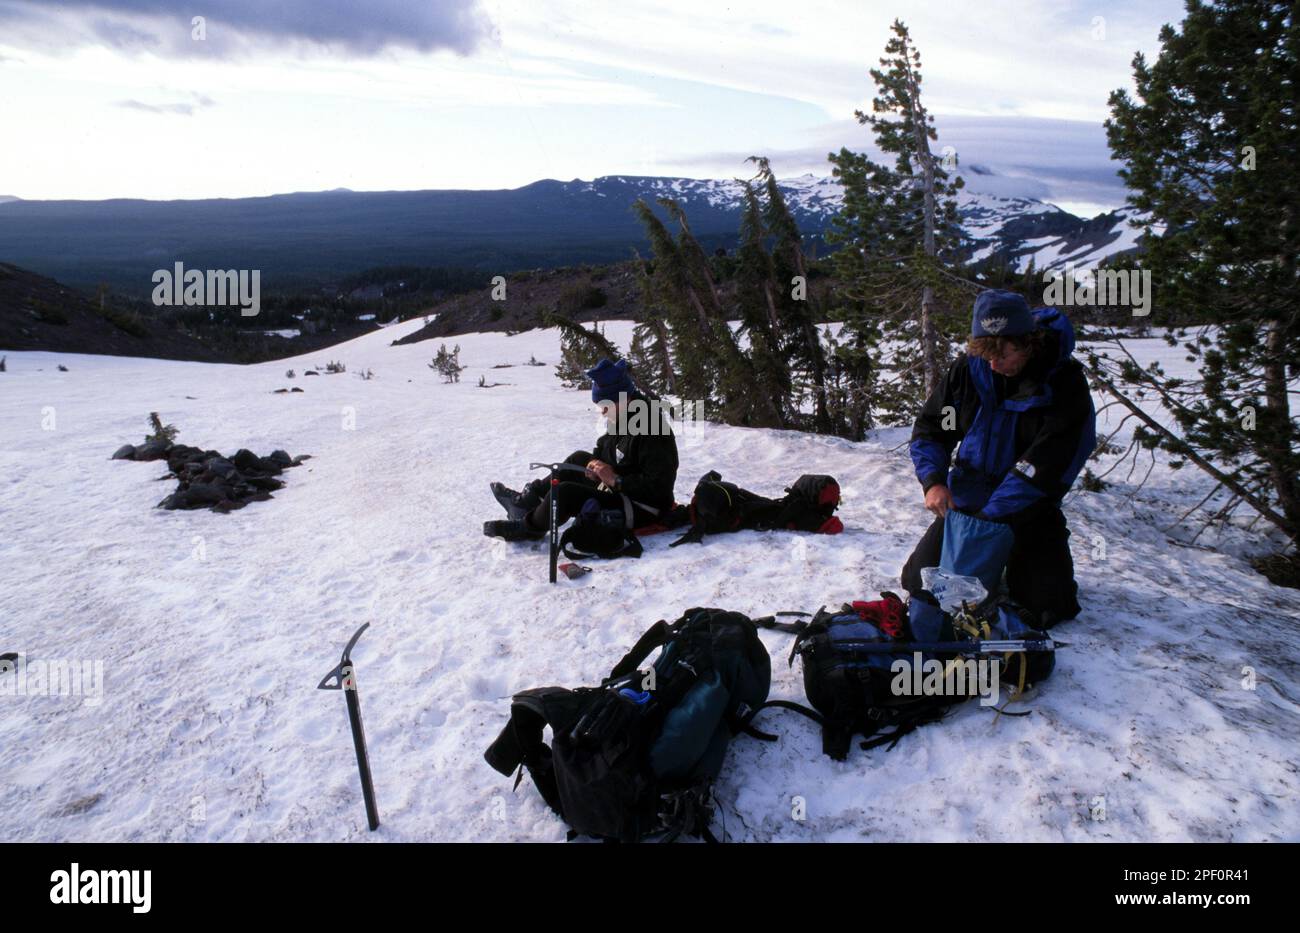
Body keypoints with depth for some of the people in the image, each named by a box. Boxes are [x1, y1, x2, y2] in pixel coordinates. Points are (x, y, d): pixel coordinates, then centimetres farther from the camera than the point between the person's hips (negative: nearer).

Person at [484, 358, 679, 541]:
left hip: (640, 510, -10)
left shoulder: (652, 432, -26)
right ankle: (529, 500, 20)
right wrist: (597, 466, -4)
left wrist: (615, 479, -26)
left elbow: (657, 486, -31)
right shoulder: (620, 419, 4)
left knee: (565, 492, -21)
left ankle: (529, 528, 6)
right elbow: (603, 450, 18)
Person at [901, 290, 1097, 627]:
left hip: (1029, 510, -3)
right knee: (919, 584, 2)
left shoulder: (1065, 384, -18)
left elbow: (1043, 464, -24)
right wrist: (933, 479, -19)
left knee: (1045, 607, -8)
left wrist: (988, 516, -30)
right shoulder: (968, 368, -7)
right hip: (966, 500, 3)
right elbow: (929, 429, 0)